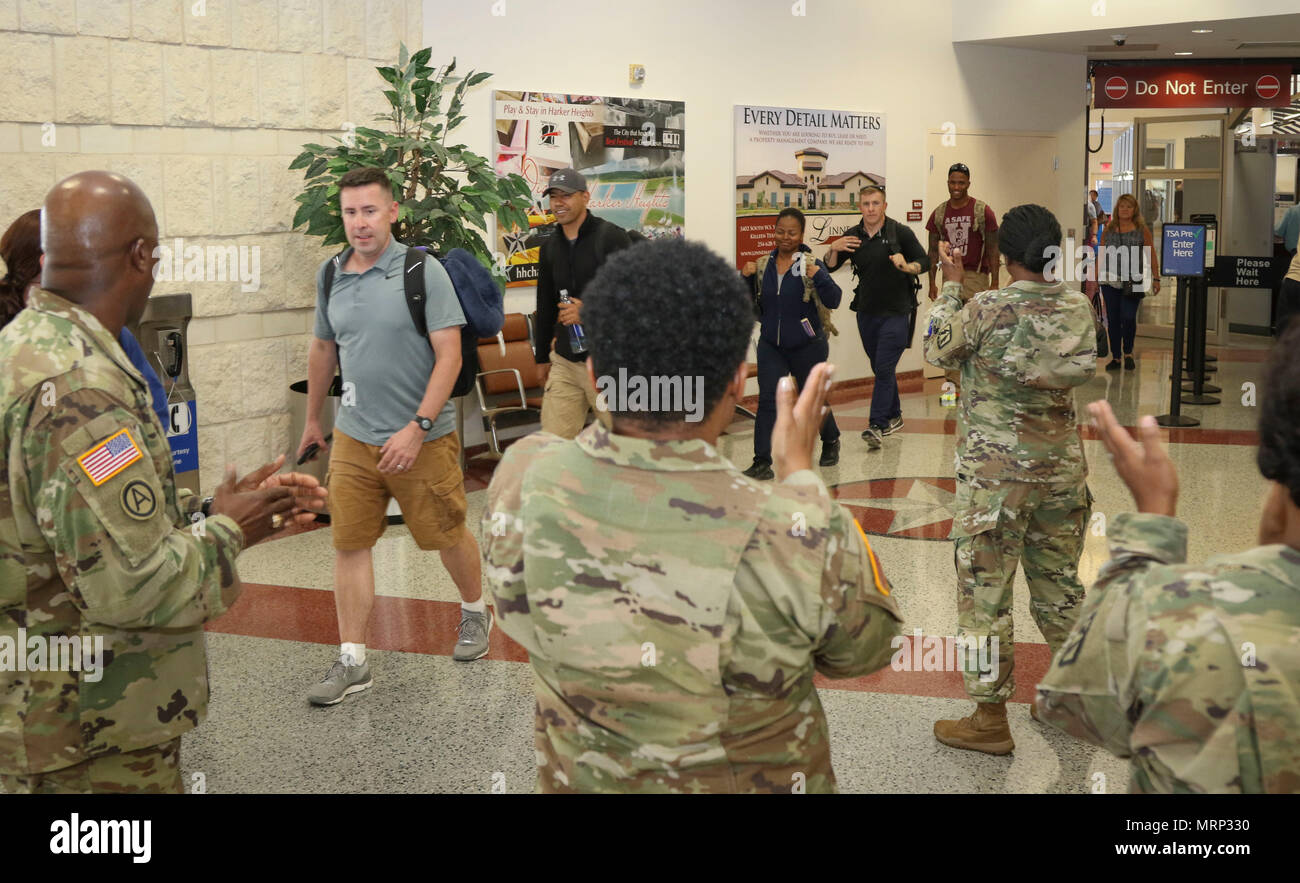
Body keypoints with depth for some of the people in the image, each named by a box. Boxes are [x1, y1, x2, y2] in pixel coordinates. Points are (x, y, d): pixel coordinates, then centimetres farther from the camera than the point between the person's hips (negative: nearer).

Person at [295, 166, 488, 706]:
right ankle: (352, 662, 10)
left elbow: (449, 356, -15)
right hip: (353, 438, 4)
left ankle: (475, 613, 38)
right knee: (349, 544, 2)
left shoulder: (424, 271, -11)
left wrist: (417, 427, -21)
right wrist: (312, 419, 25)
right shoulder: (330, 276, 5)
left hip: (422, 439, -4)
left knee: (448, 536, 11)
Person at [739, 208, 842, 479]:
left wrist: (817, 276, -34)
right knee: (767, 401, -8)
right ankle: (762, 462, -6)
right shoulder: (763, 265, 1)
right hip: (771, 346, 2)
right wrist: (746, 277, -9)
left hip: (807, 347, -2)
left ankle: (831, 442, 42)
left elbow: (833, 301, -19)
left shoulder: (810, 264, -10)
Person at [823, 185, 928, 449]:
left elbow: (924, 261, 0)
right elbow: (829, 267, 6)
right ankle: (894, 416, 30)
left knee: (884, 368, -12)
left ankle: (877, 425, -14)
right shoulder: (852, 236, 4)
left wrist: (907, 267, -20)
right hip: (866, 312, 5)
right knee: (880, 368, 14)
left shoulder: (900, 232, -6)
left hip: (896, 312, -5)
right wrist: (833, 248, -14)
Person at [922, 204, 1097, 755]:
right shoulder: (1079, 309, -2)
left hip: (995, 473, -5)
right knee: (1059, 584, 19)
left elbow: (937, 350, 2)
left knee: (985, 590, 3)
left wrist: (951, 285, 10)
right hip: (1061, 466, 5)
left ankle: (990, 720, 10)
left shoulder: (984, 311, -15)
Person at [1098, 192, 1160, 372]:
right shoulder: (1108, 230, 8)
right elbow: (1101, 255, 12)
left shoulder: (1142, 230, 2)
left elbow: (1152, 255, 5)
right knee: (1113, 319, 4)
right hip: (1110, 281, 2)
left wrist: (1156, 278, 2)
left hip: (1133, 282, -2)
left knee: (1128, 318, -10)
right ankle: (1115, 357, 14)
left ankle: (1128, 353, 12)